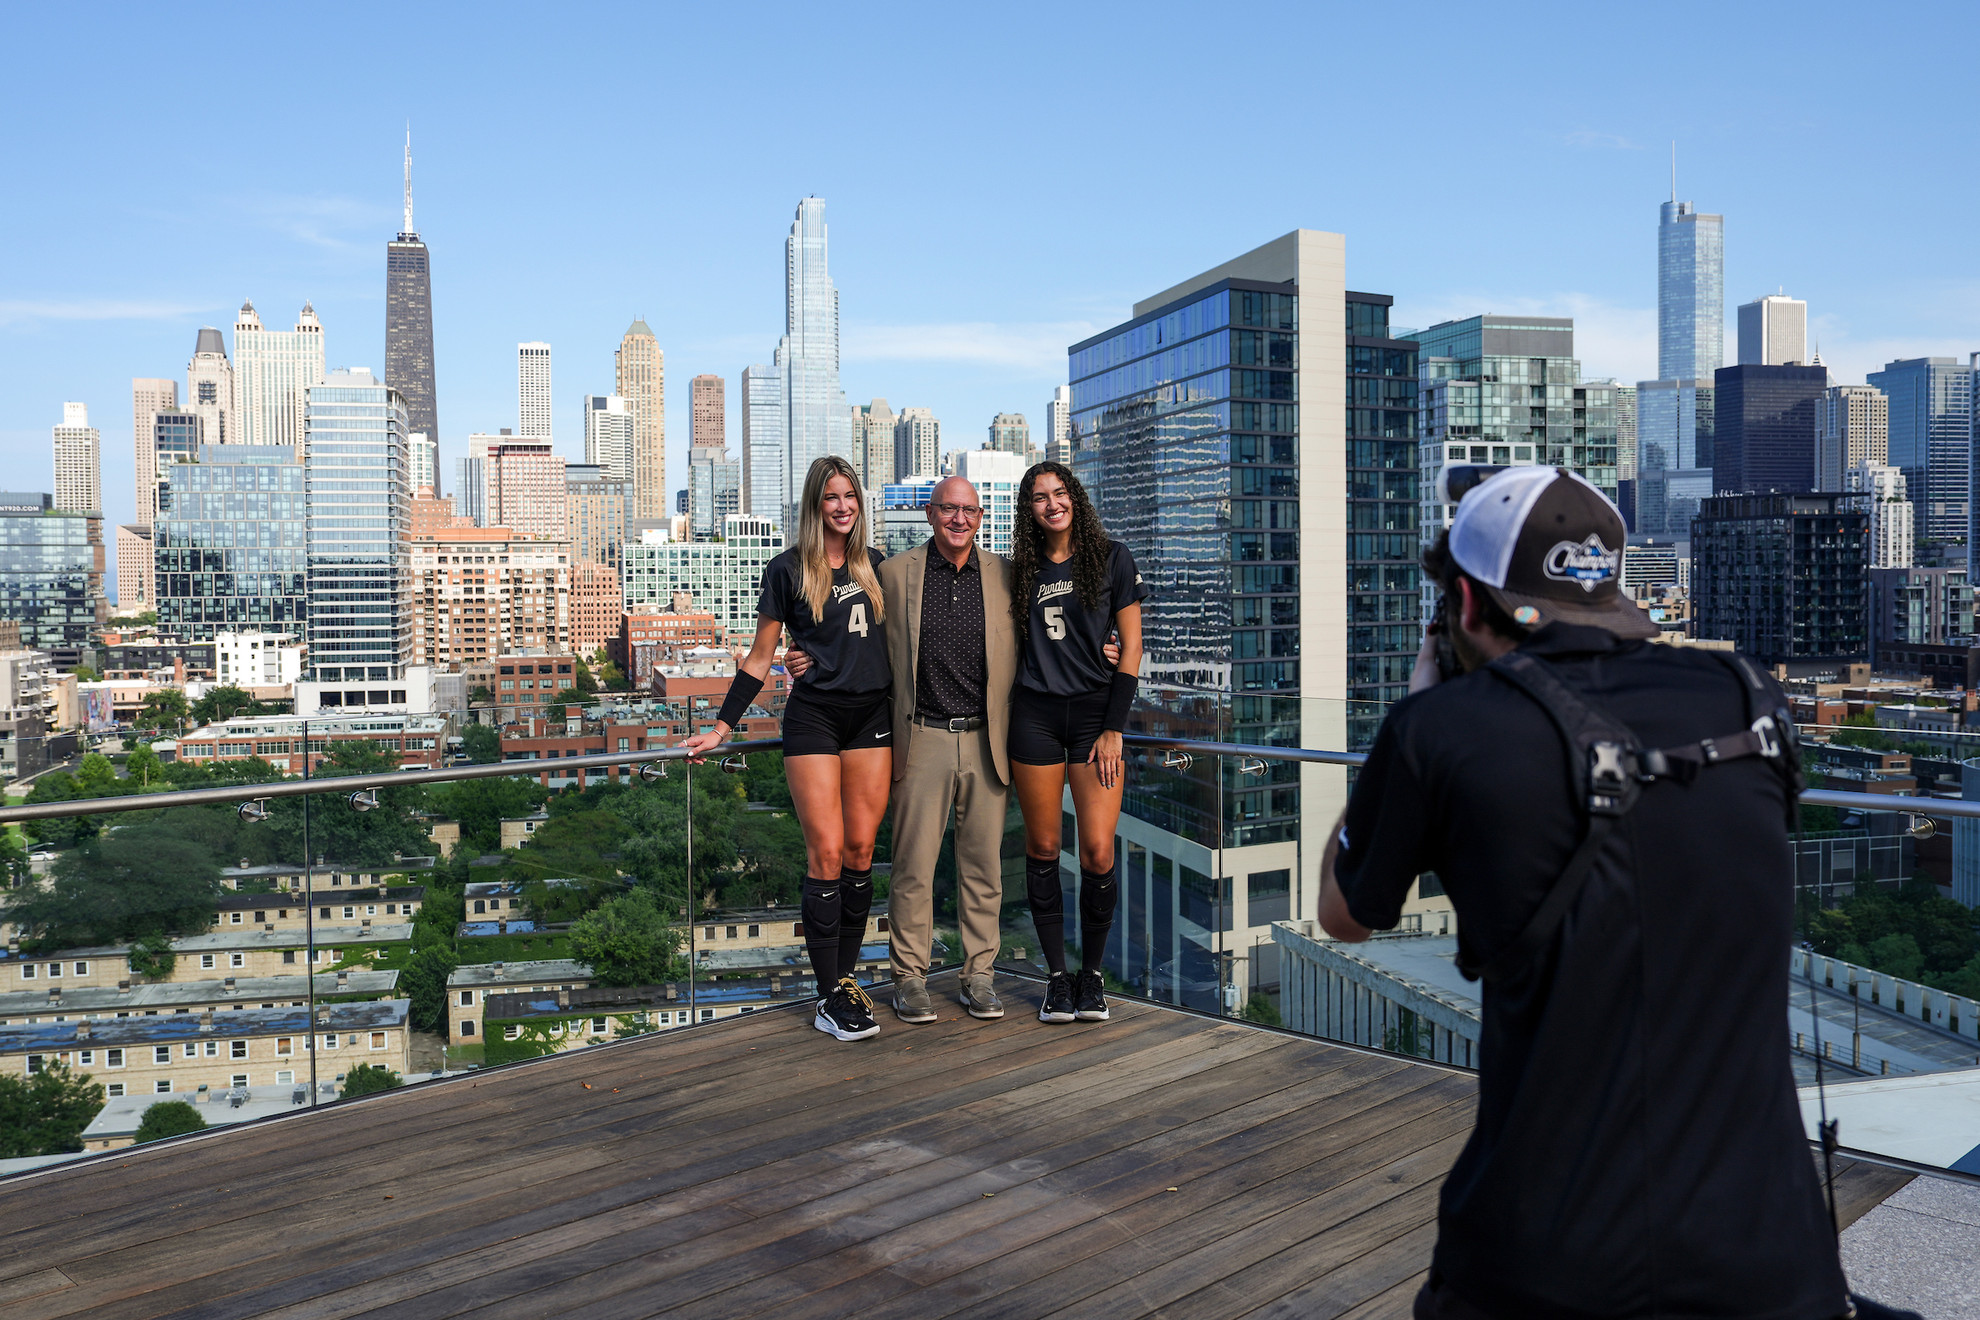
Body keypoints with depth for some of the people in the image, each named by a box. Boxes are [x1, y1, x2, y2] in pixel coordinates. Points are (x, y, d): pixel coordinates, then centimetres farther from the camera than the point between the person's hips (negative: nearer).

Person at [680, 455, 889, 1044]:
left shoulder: (876, 566, 12)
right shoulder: (788, 571, 2)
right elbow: (760, 657, 5)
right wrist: (721, 727, 1)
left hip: (872, 717, 4)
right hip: (814, 716, -4)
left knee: (861, 851, 3)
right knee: (826, 852, -7)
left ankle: (845, 976, 12)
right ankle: (831, 997, -3)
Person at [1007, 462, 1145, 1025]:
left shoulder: (1111, 558, 3)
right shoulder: (1024, 570, 11)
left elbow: (1131, 646, 0)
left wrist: (1114, 729, -6)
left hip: (1097, 712, -2)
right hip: (1035, 714, 2)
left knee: (1098, 853, -7)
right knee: (1042, 848, 3)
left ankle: (1092, 973, 11)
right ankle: (1057, 976, 14)